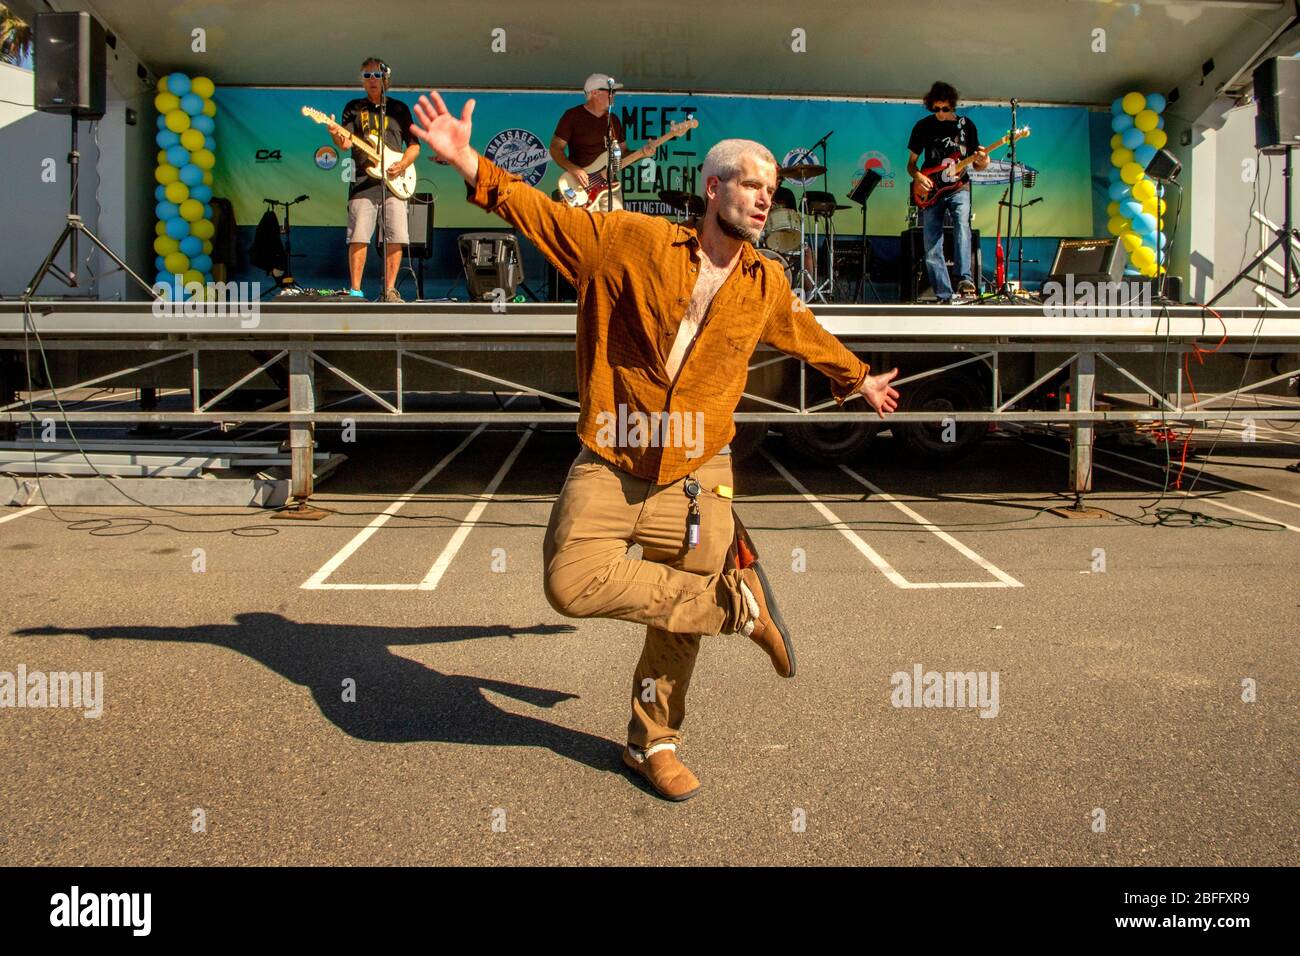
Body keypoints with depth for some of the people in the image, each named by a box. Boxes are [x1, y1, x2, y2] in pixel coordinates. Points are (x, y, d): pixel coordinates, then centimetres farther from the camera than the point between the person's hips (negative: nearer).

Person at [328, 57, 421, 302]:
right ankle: (355, 291, -2)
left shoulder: (399, 108, 15)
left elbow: (414, 144, 13)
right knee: (358, 236, -8)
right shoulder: (354, 107, 13)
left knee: (397, 237, -5)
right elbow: (346, 143, 2)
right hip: (363, 180, -1)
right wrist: (336, 134, -21)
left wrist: (403, 164, -5)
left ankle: (390, 290, 4)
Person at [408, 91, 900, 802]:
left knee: (682, 623, 4)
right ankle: (737, 603, -4)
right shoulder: (632, 240, -2)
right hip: (607, 469, -2)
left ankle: (653, 741, 30)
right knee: (573, 583, -22)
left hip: (694, 476, 3)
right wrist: (467, 162, -13)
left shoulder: (766, 286, 10)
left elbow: (809, 336, 30)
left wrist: (860, 380, 45)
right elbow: (541, 212, -1)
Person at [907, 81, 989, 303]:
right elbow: (911, 163, 10)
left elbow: (975, 163, 10)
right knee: (932, 249, -4)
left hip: (958, 188, -1)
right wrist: (917, 176, -12)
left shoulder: (966, 125, 6)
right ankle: (944, 296, 2)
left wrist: (982, 162, -14)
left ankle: (965, 279, -40)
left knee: (962, 225, -30)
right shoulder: (923, 126, 5)